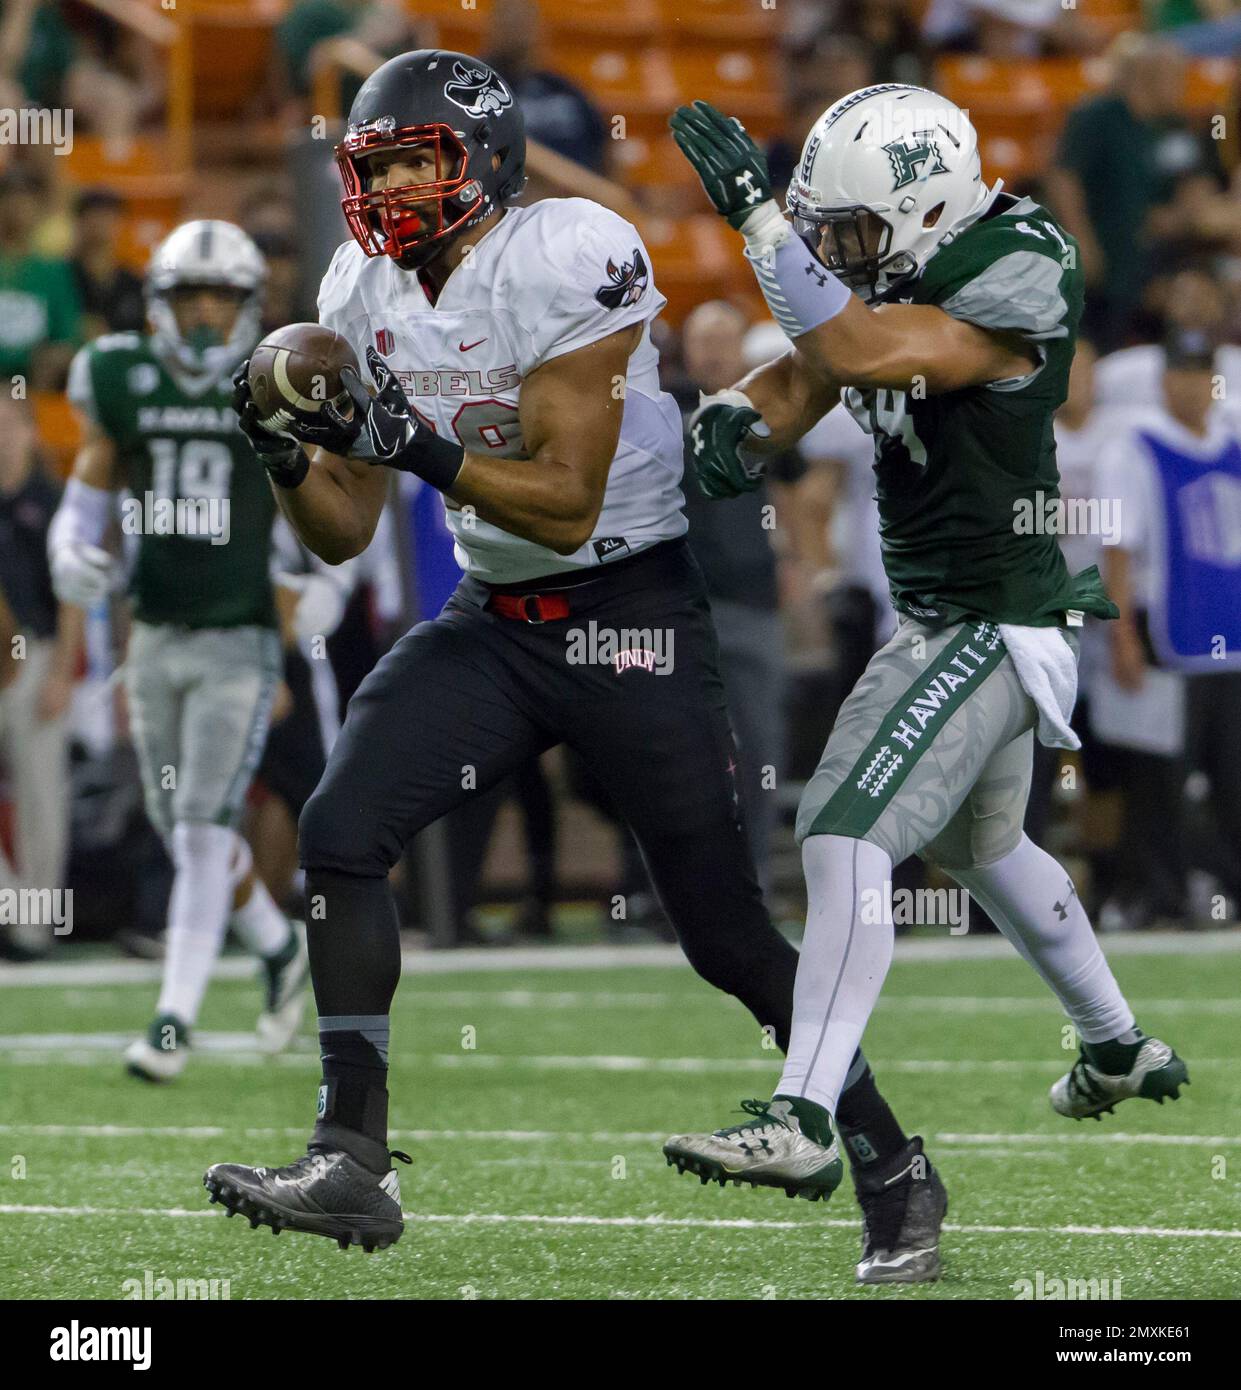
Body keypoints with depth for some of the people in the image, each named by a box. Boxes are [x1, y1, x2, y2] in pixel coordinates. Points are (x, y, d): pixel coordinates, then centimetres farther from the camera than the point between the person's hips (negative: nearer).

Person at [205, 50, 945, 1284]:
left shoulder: (569, 261, -20)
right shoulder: (366, 293, 2)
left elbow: (567, 503, -21)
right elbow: (342, 535, 5)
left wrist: (421, 448, -31)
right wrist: (290, 454, -15)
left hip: (631, 612, -6)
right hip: (491, 618, 7)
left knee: (724, 928, -2)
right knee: (339, 834, -12)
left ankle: (894, 1171, 16)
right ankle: (353, 1162, -8)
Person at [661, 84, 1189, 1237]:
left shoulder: (1009, 291, -24)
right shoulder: (899, 270, 2)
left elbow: (860, 353, -35)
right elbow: (804, 373, -2)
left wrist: (755, 214, -35)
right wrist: (736, 420, -24)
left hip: (993, 630, -11)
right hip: (945, 620, 11)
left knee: (846, 837, -19)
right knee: (976, 843, 29)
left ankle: (802, 1121, -22)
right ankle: (1122, 1052, 49)